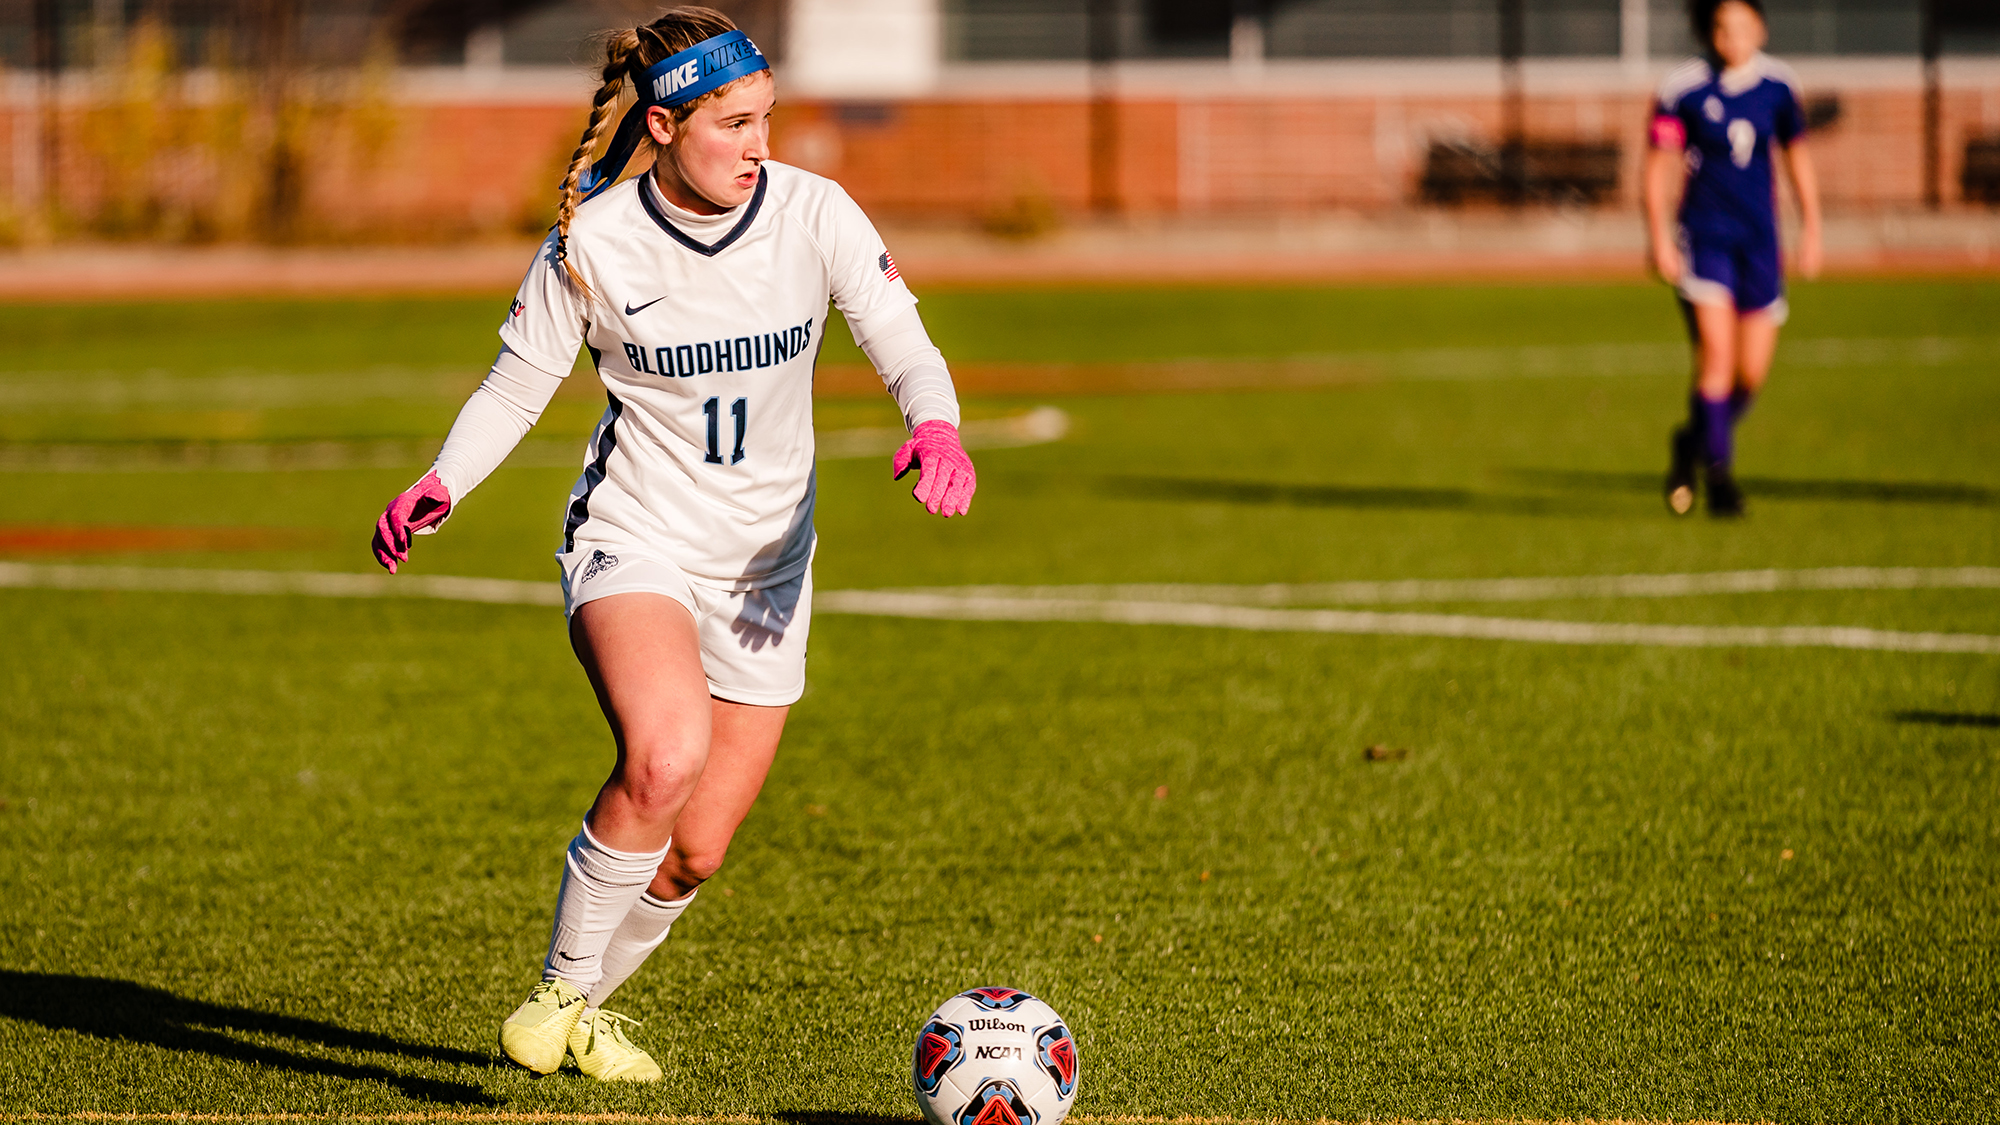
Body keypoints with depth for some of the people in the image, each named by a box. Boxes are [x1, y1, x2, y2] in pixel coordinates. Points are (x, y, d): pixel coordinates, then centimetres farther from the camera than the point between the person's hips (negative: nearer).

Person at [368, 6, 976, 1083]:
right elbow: (516, 385, -1)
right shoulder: (592, 240, -12)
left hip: (764, 566, 3)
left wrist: (935, 428, -31)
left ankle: (585, 1008, 34)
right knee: (666, 758, -32)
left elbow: (908, 353, -8)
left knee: (693, 855, 5)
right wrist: (442, 482, -19)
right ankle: (558, 994, -12)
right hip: (634, 541, -3)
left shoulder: (812, 214, -8)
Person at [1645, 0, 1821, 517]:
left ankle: (1696, 441, 29)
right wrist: (1659, 237, -12)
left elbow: (1798, 157, 15)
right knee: (1716, 351, -18)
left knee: (1753, 373, 1)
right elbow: (1658, 165, -4)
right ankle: (1718, 474, -8)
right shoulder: (1683, 87, -8)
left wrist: (1811, 228, 10)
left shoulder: (1777, 84, 2)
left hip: (1759, 241, 4)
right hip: (1703, 239, -3)